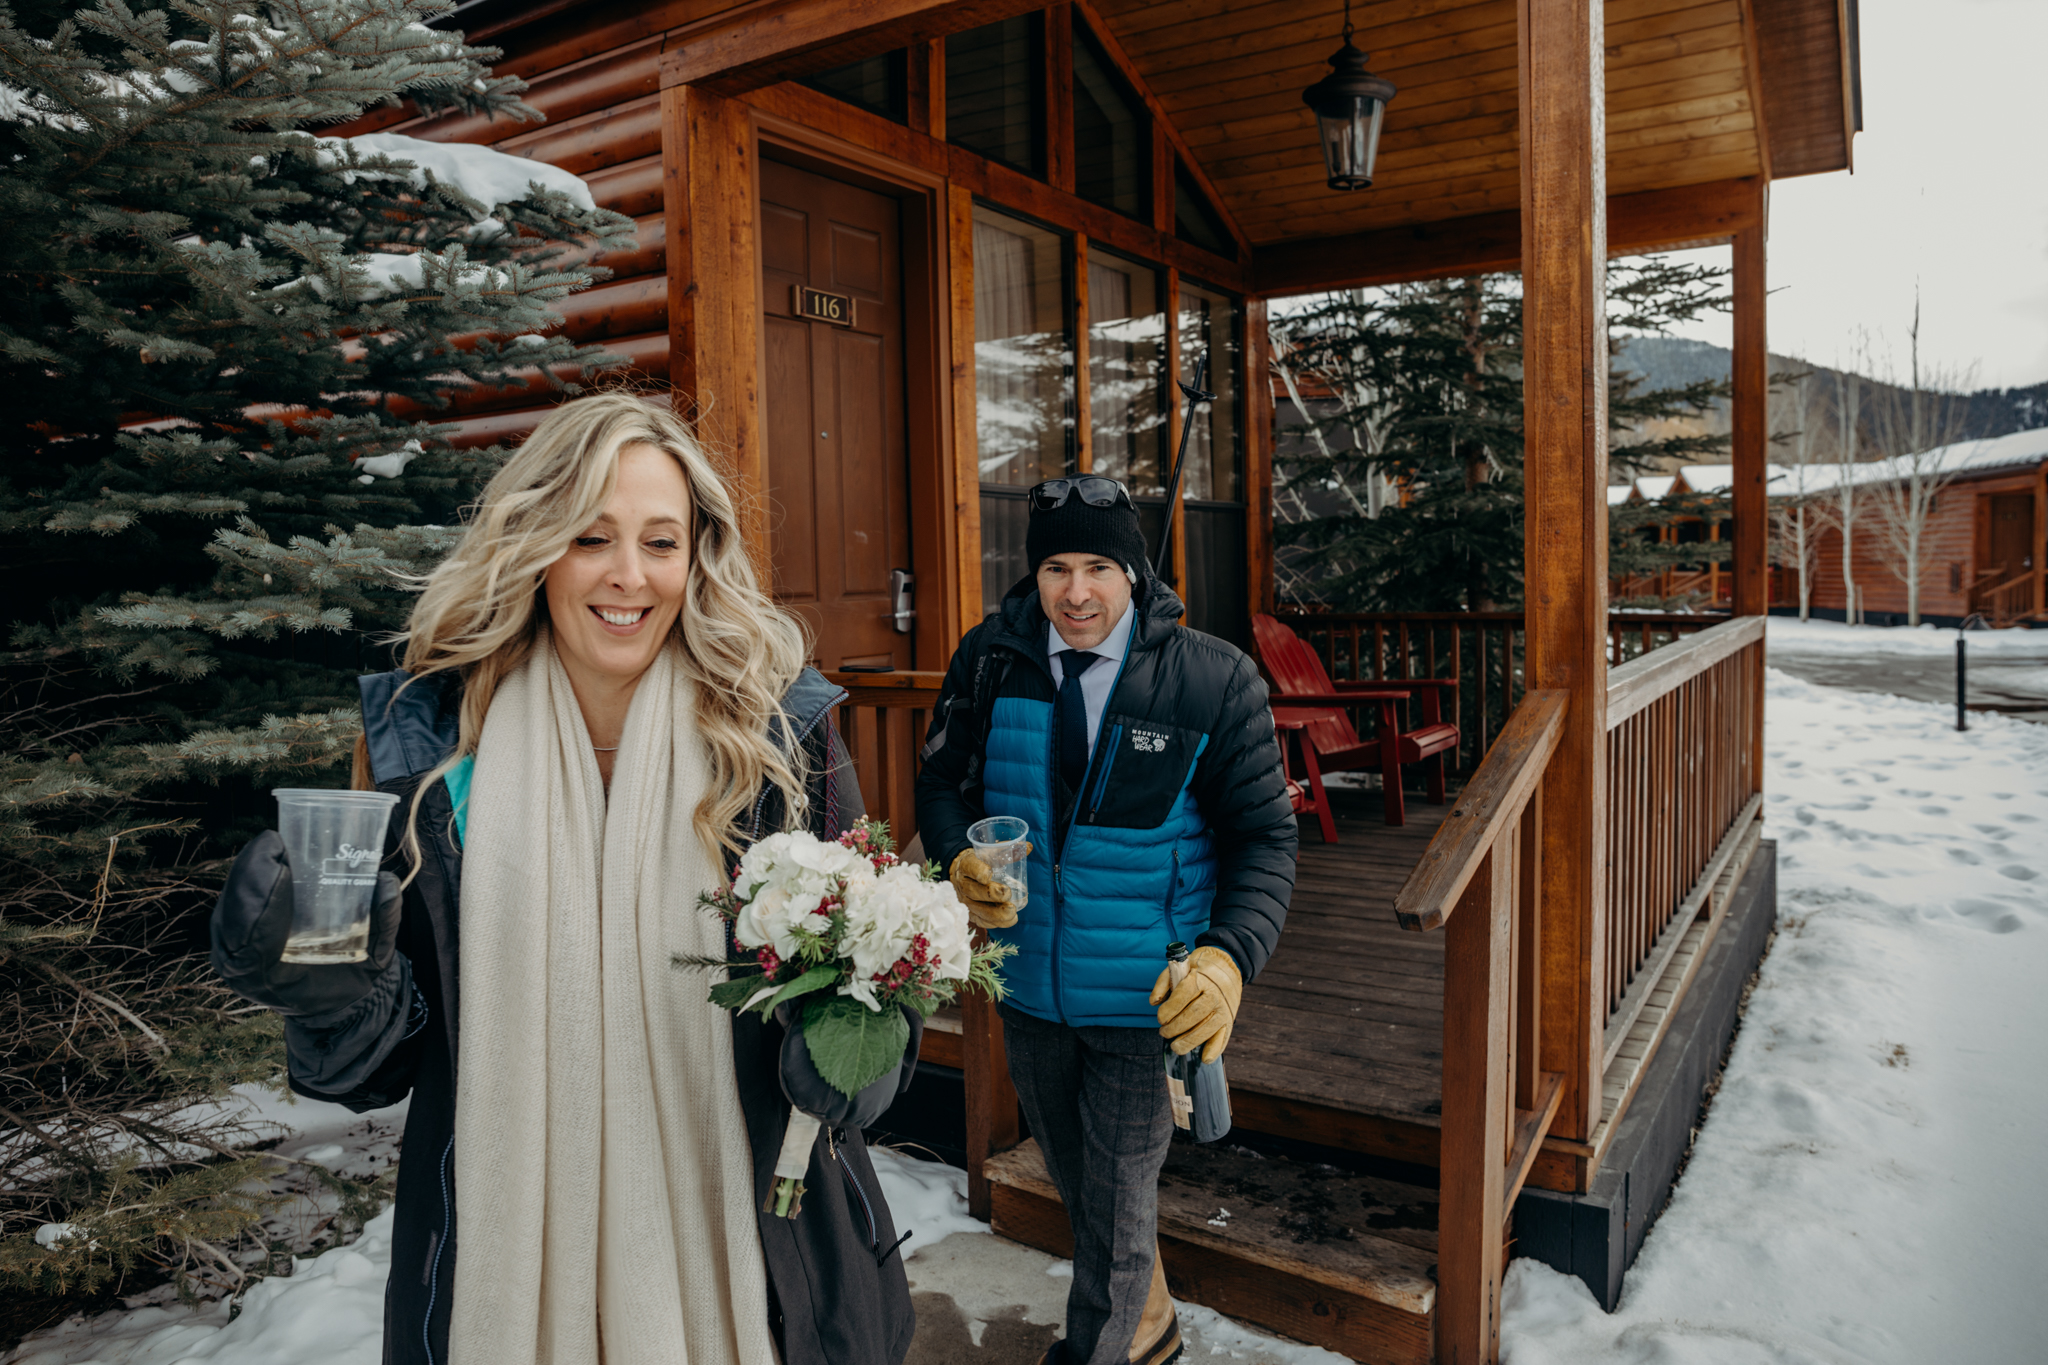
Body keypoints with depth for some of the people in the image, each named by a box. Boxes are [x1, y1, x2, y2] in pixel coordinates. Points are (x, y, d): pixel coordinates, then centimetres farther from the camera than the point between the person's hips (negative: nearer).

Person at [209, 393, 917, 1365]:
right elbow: (384, 1057, 1)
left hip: (737, 1244, -1)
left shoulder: (778, 733, -10)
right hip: (504, 1247, 1)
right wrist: (339, 994, -20)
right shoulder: (425, 738, -6)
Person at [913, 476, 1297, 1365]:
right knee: (1076, 1186, 26)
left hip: (1145, 999, -4)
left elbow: (1265, 836, -11)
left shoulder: (1215, 681, -15)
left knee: (1116, 1208, 11)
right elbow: (942, 781, 5)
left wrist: (1231, 955, -27)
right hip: (1028, 990, 5)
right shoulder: (990, 659, -6)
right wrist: (959, 859, -17)